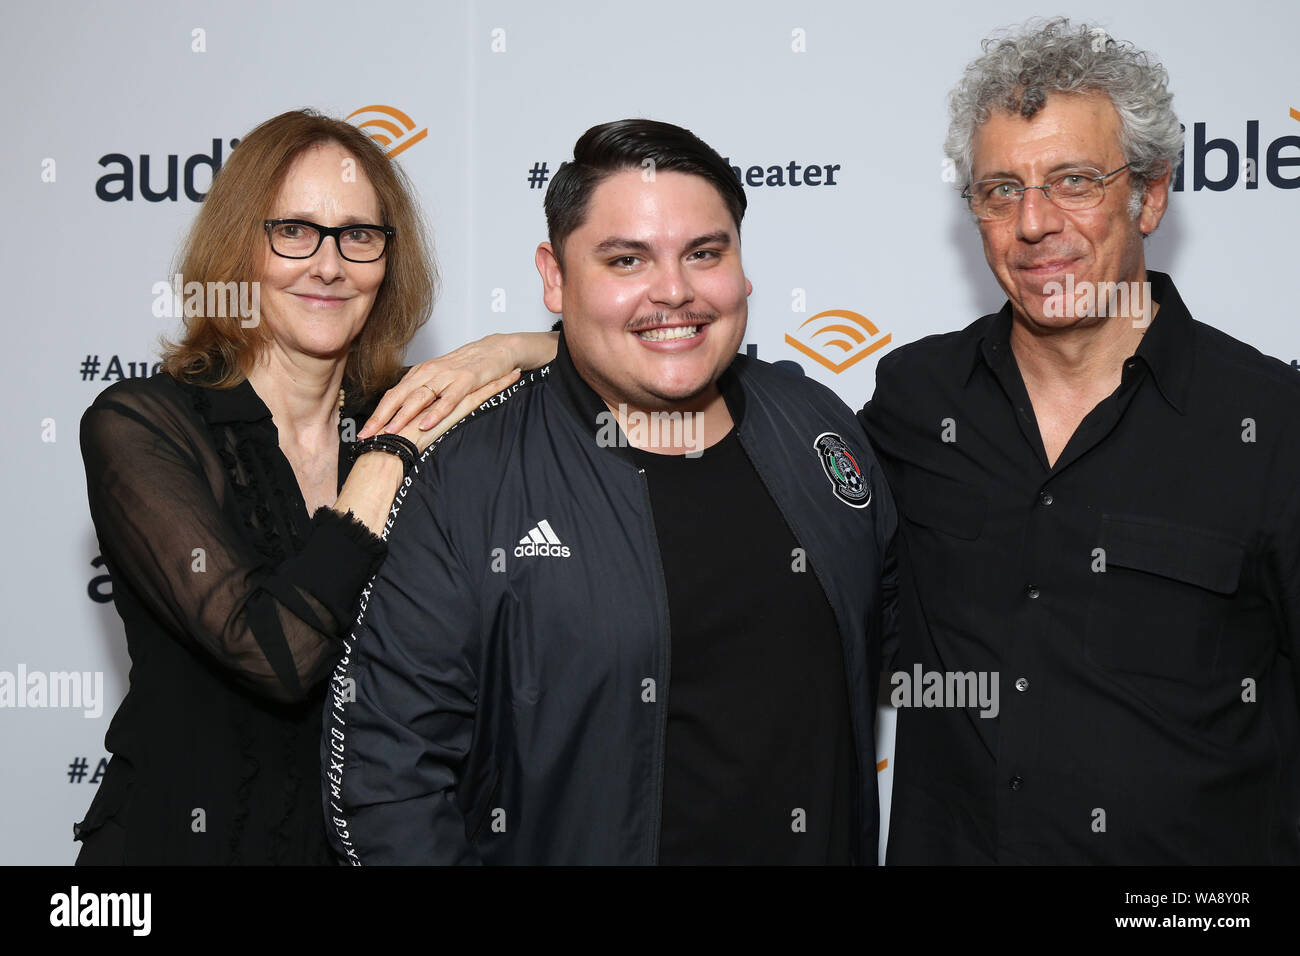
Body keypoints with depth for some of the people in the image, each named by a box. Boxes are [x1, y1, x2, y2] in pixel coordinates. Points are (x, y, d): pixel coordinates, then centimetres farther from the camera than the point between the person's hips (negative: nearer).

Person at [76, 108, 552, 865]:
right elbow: (275, 653, -25)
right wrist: (389, 455, -18)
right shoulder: (136, 427, -14)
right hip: (191, 836, -4)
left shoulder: (419, 416, -1)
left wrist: (504, 354, -15)